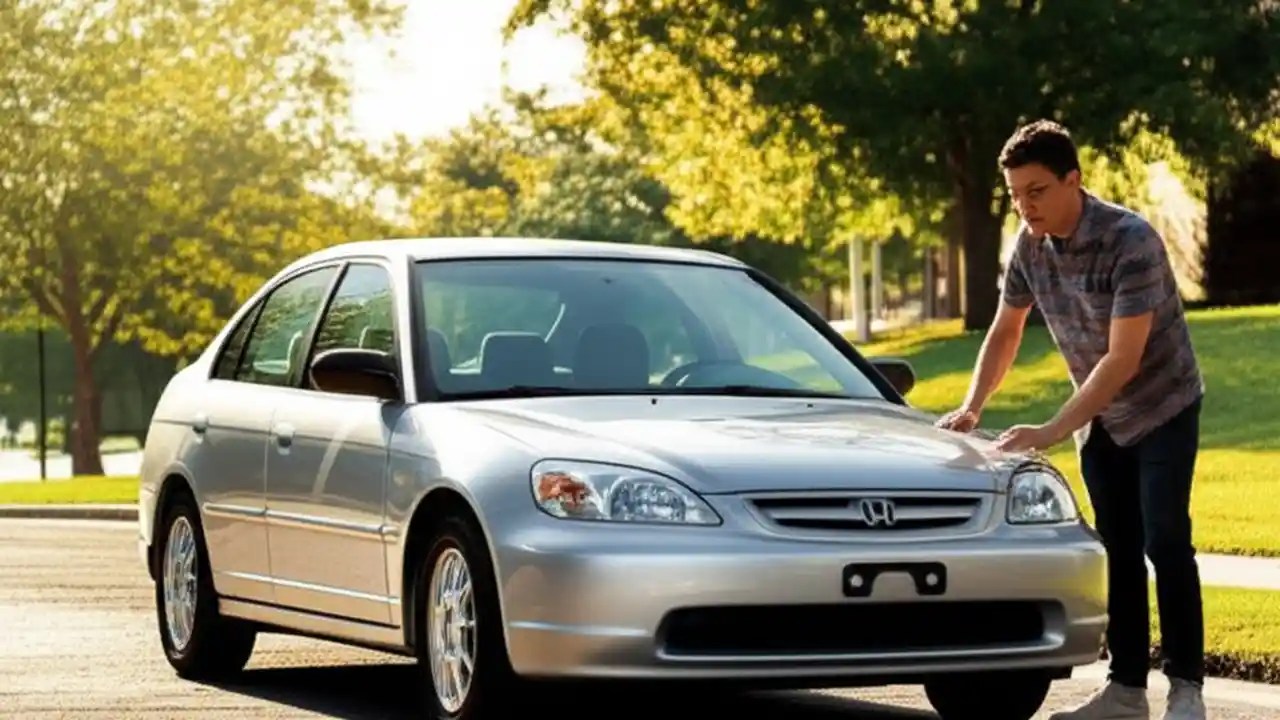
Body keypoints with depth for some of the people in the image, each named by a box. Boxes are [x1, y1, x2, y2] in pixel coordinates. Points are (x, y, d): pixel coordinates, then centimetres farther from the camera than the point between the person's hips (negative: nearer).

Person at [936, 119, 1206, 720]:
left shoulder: (1130, 241, -28)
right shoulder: (1030, 244, -8)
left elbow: (1123, 358, -30)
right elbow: (1005, 333, 4)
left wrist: (1051, 433, -33)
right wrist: (971, 408, -11)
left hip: (1162, 407, -6)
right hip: (1101, 418, 6)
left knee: (1164, 542, -12)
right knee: (1118, 552, 6)